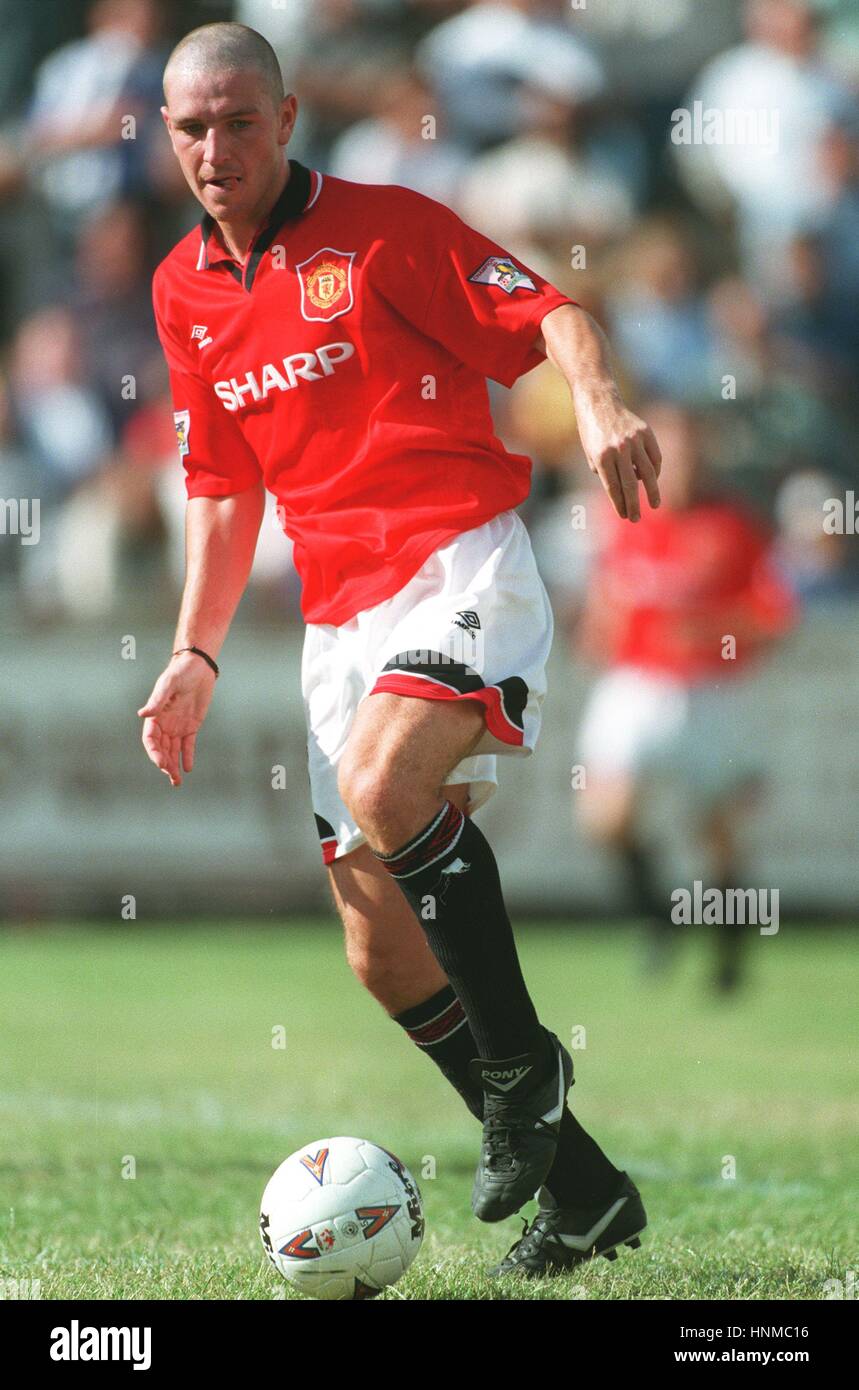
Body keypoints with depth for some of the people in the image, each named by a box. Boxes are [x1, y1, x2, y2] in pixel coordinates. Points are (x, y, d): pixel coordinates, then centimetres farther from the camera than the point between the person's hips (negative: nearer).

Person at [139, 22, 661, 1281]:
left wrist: (600, 405, -27)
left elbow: (550, 317, -7)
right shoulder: (184, 291, 14)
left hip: (458, 562, -7)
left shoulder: (383, 227, -3)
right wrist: (196, 653, 15)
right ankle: (578, 1189, 13)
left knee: (383, 796, -35)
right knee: (382, 954, 2)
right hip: (337, 612, 7)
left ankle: (523, 1066, -17)